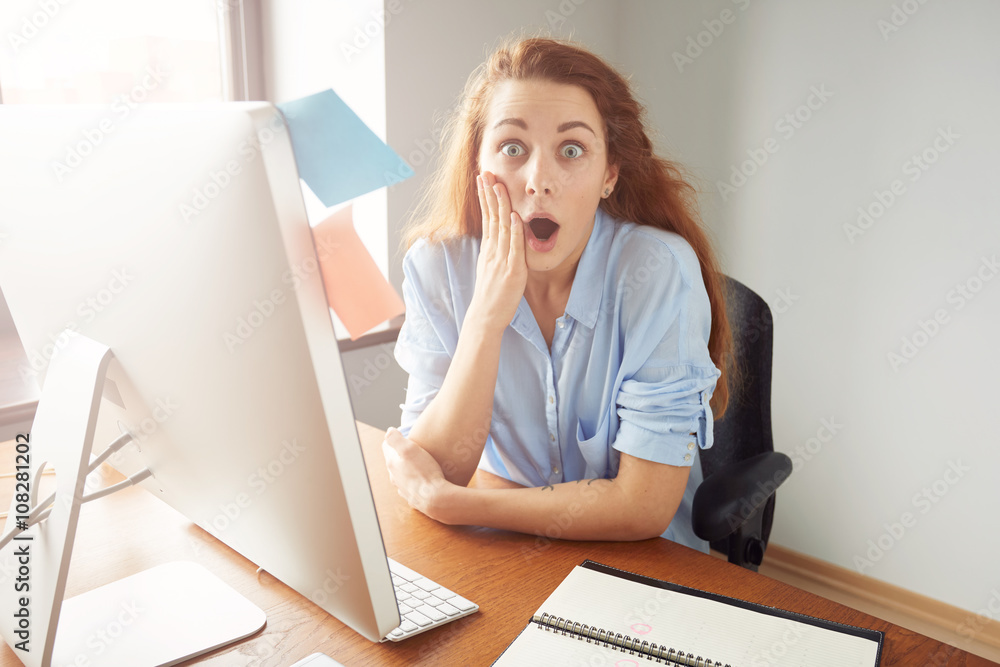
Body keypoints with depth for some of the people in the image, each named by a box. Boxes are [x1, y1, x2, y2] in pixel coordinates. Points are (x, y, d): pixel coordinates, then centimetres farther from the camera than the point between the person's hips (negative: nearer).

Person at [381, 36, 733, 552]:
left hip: (644, 562, -2)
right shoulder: (436, 266, -11)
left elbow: (645, 506, -21)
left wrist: (444, 501, -19)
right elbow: (435, 469, -15)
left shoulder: (656, 270, -20)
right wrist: (486, 316, -28)